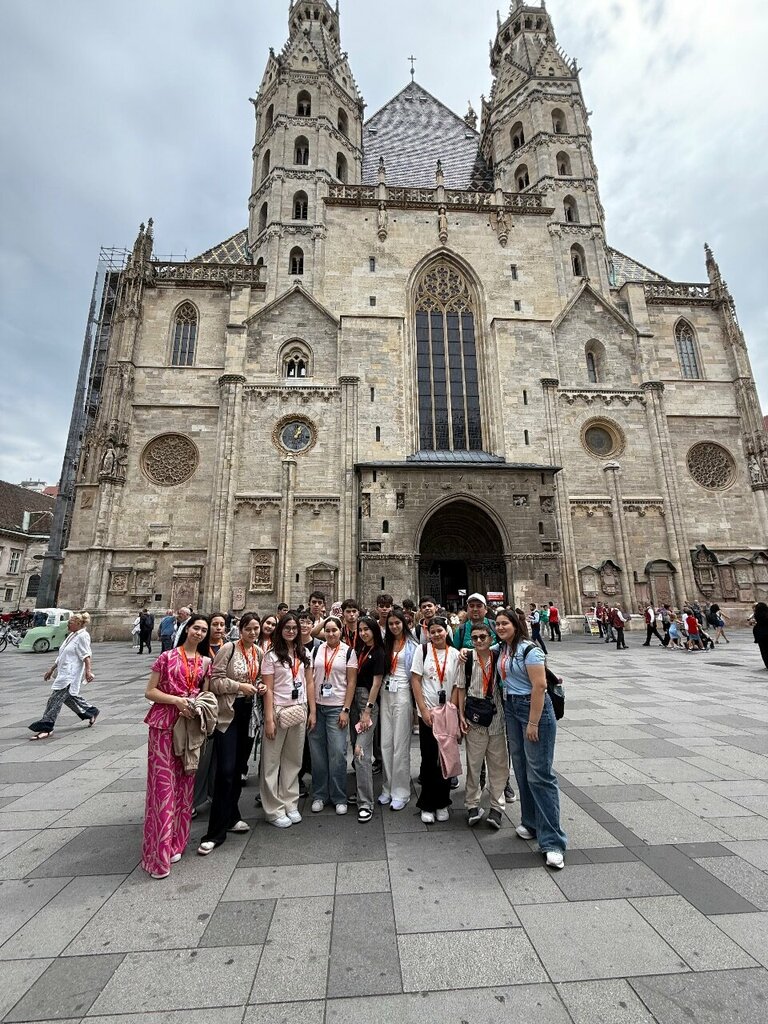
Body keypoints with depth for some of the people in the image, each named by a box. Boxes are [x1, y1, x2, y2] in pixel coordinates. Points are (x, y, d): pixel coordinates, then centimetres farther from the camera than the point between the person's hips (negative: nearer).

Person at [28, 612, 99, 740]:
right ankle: (91, 712, 30)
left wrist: (88, 671, -27)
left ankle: (45, 728, -2)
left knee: (55, 700, -9)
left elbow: (86, 656, -20)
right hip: (64, 674, 10)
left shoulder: (82, 636, -13)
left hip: (71, 675, -10)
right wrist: (52, 669, 24)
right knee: (69, 697, 17)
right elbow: (61, 656, 25)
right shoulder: (71, 636, 18)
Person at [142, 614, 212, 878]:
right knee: (163, 783, -2)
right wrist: (176, 700, -17)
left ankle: (174, 843, 28)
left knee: (184, 783, 11)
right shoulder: (167, 657, -4)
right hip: (164, 724, -4)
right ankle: (158, 854, 10)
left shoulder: (205, 662, 7)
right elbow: (150, 691, -4)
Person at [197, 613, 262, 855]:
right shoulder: (228, 649, -12)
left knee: (238, 767, 16)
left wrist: (259, 685, -2)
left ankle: (231, 817, 34)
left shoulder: (259, 652, 6)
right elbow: (215, 680, -12)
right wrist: (239, 686, -21)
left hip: (249, 713, 6)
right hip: (228, 713, -6)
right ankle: (215, 832, 8)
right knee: (226, 770, -6)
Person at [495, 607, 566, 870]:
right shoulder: (502, 650, 6)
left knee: (540, 774, -4)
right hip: (511, 709, 8)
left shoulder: (529, 650, -16)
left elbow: (540, 686, -20)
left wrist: (533, 723, -20)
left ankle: (552, 841, 6)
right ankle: (531, 823, 32)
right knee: (521, 769, 16)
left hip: (534, 708, -8)